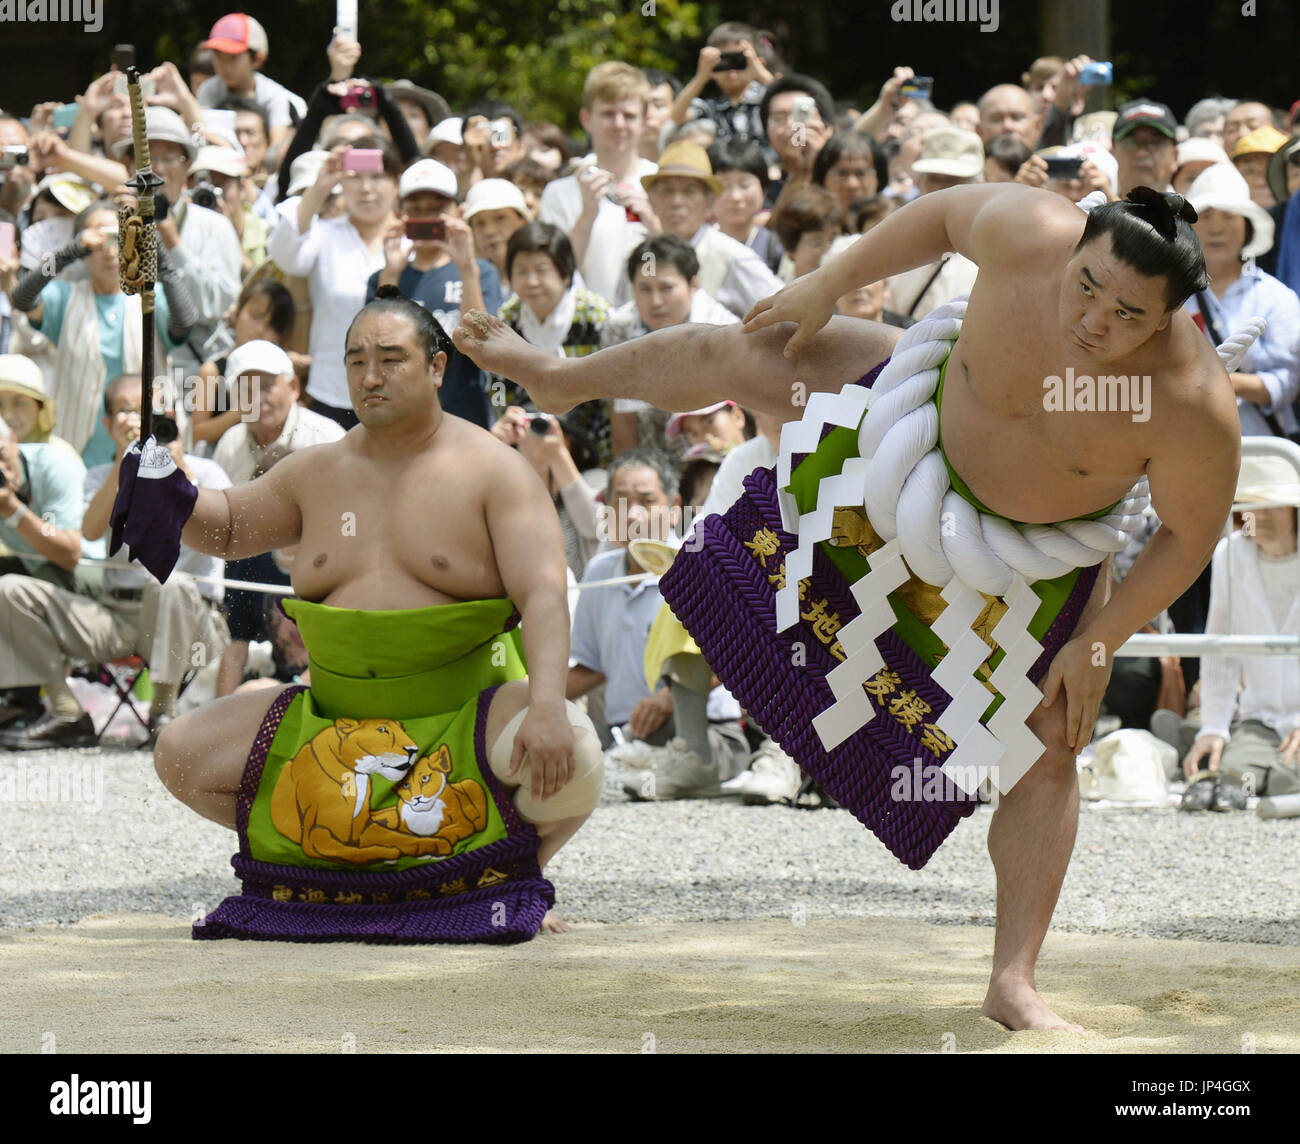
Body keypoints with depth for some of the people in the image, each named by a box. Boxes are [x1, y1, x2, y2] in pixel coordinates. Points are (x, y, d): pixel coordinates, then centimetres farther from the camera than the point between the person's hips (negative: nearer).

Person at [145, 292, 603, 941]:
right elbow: (228, 527, 24)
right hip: (336, 718, 5)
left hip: (468, 711, -5)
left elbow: (544, 597, -17)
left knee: (568, 757, -36)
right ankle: (357, 862, 11)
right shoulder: (318, 474, 8)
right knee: (180, 757, -7)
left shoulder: (492, 470, -7)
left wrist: (547, 704, -34)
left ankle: (517, 874, 0)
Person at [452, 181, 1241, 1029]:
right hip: (934, 416, 3)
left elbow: (1191, 535, -23)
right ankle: (560, 380, 46)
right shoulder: (1025, 235, -36)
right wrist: (830, 284, -4)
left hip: (1043, 550, -2)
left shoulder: (1193, 404, -40)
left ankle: (1014, 983, 5)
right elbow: (943, 215, -13)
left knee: (1049, 746, -4)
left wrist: (1097, 645, -19)